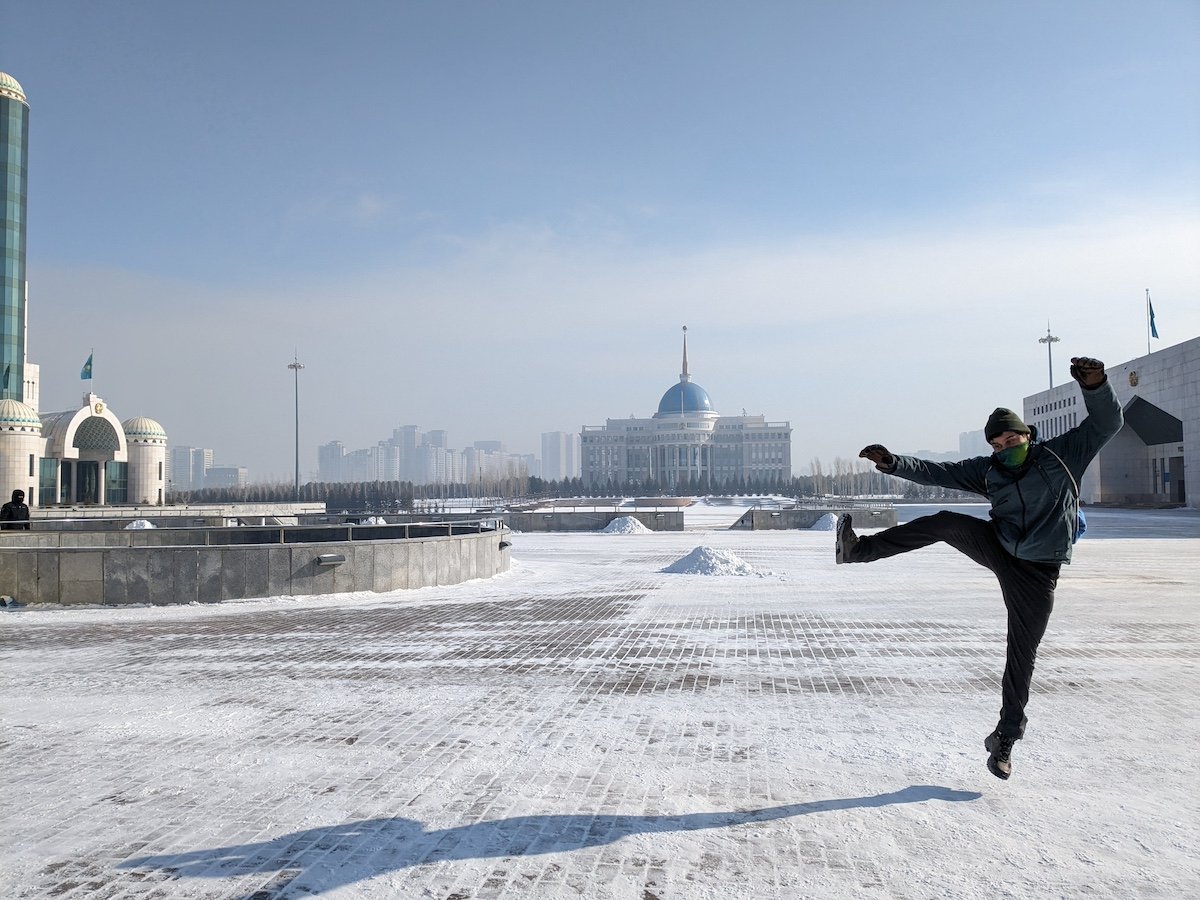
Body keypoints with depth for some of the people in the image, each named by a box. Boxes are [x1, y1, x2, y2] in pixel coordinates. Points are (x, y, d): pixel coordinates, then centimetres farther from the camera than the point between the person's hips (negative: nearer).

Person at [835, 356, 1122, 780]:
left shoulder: (1063, 454, -3)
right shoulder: (988, 470, 4)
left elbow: (1107, 423, -7)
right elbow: (938, 472, 0)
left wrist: (1095, 386, -27)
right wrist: (894, 463, -13)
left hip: (1036, 572, -2)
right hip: (997, 548, 2)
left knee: (1021, 655, 1)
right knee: (946, 523, -22)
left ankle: (1005, 738, 15)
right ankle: (860, 549, -22)